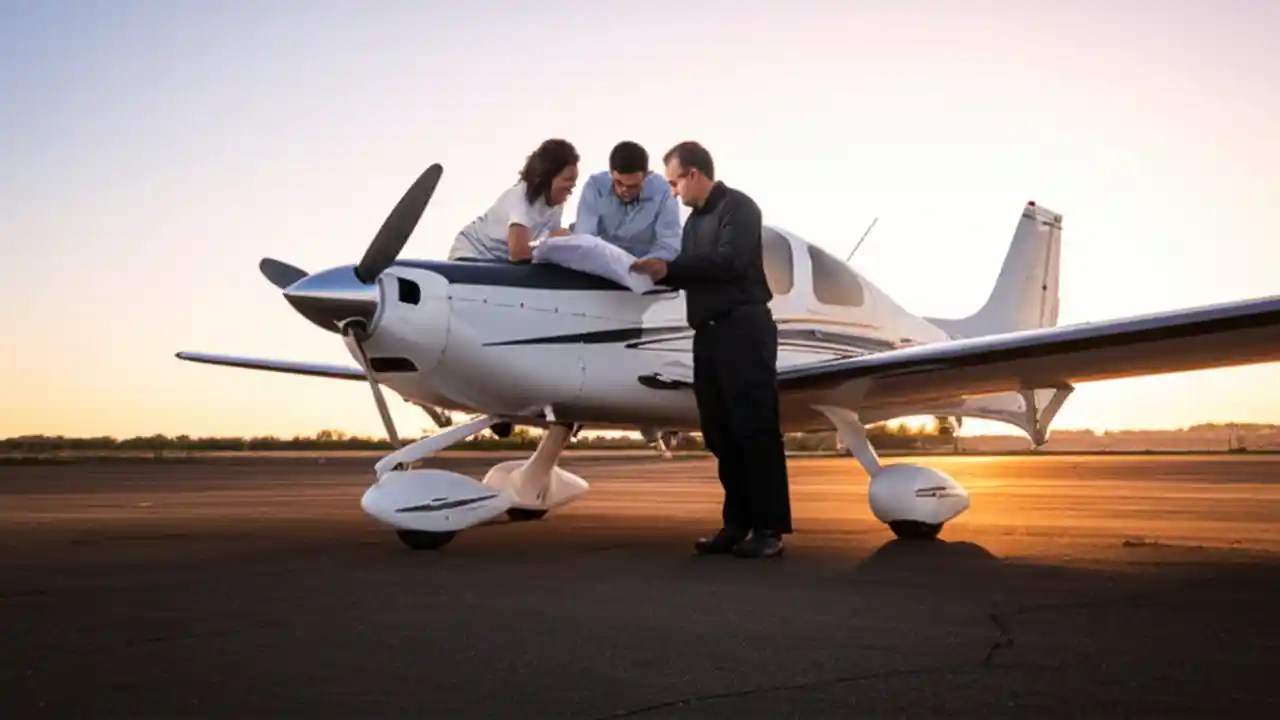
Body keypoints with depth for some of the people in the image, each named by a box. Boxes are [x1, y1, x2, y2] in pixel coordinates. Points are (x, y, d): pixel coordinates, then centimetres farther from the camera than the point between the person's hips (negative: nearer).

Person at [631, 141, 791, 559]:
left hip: (743, 329, -8)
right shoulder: (695, 220, 22)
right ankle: (738, 523, 12)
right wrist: (657, 273, 3)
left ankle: (770, 528, -5)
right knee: (721, 434, 6)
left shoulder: (738, 207, -2)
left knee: (754, 429, -8)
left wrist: (667, 267, -15)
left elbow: (730, 262, -17)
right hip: (709, 333, 8)